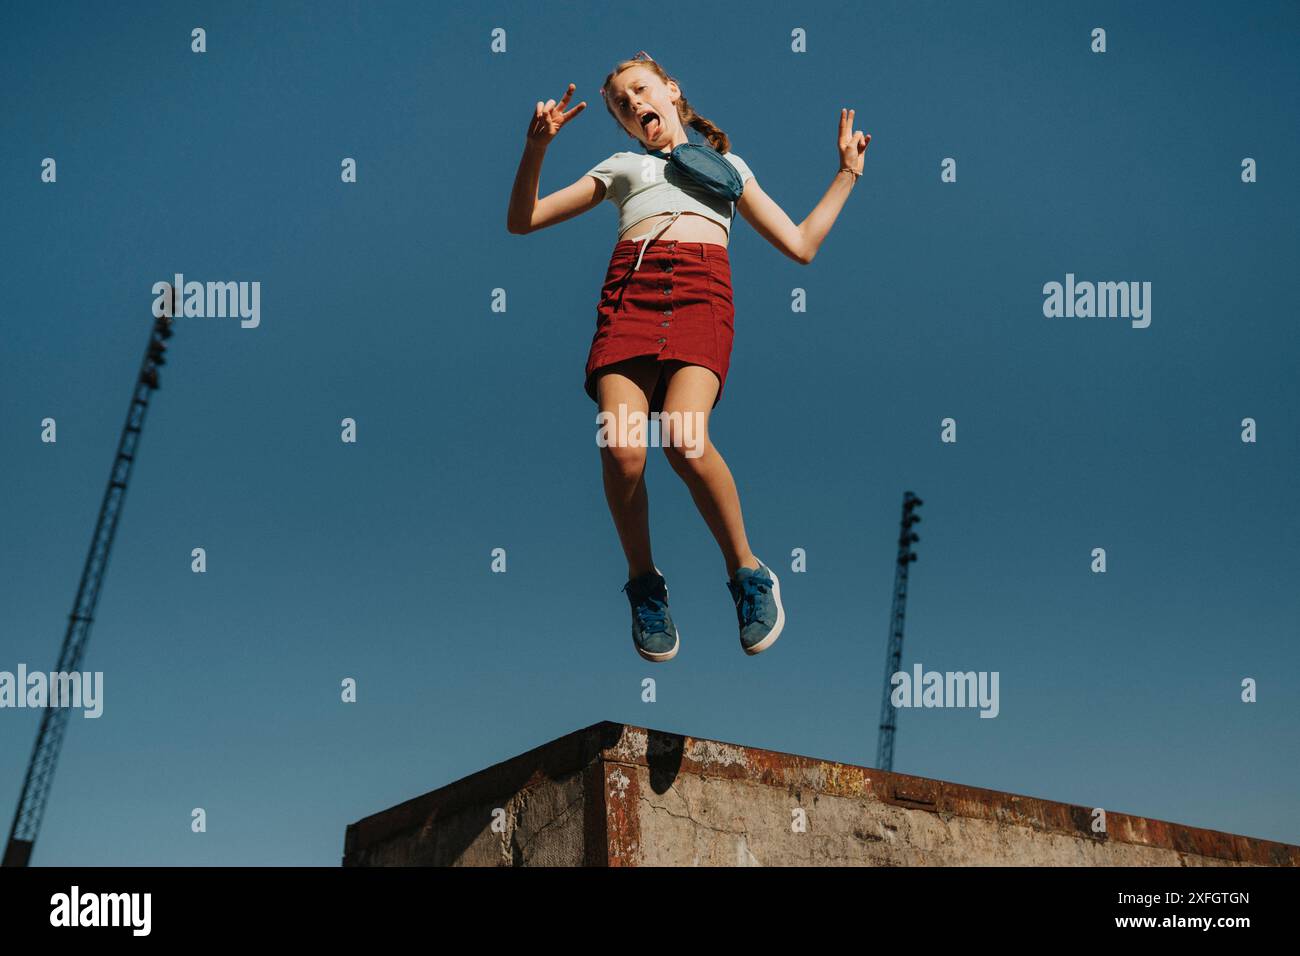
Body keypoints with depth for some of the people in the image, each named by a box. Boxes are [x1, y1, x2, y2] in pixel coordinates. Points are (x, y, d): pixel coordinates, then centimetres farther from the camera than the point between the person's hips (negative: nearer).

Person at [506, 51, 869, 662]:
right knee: (621, 449, -24)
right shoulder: (621, 167, 33)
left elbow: (801, 245, 27)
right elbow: (522, 221, 27)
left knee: (684, 437, -30)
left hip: (702, 289, -1)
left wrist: (847, 173, 30)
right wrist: (536, 148, 13)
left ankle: (747, 573, -9)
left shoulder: (727, 164, 34)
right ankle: (644, 583, 0)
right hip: (629, 286, 1)